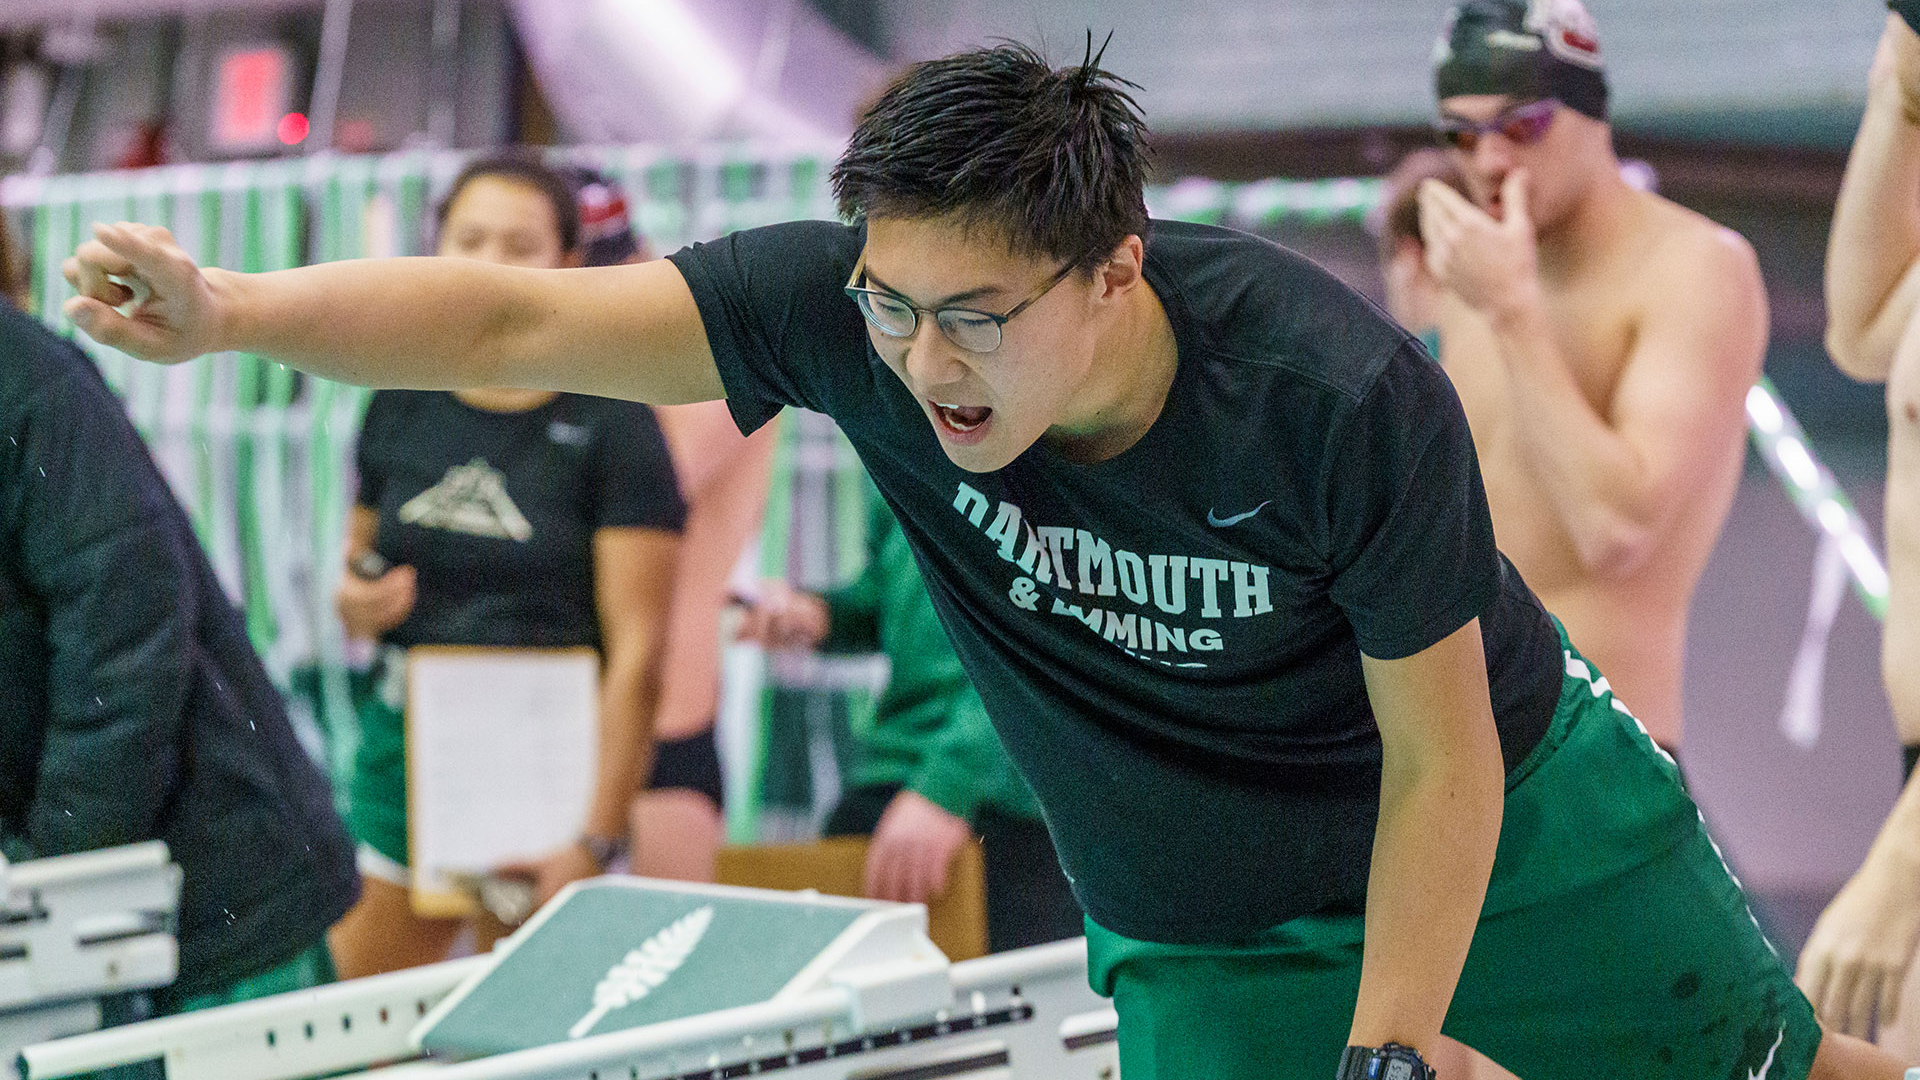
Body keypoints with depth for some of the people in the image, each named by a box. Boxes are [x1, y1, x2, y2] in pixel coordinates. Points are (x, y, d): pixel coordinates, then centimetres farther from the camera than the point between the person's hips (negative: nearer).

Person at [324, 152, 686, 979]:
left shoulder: (611, 425, -6)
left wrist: (597, 840, -18)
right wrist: (355, 606, -2)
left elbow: (636, 654, -11)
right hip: (400, 753, 5)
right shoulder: (402, 406, 8)